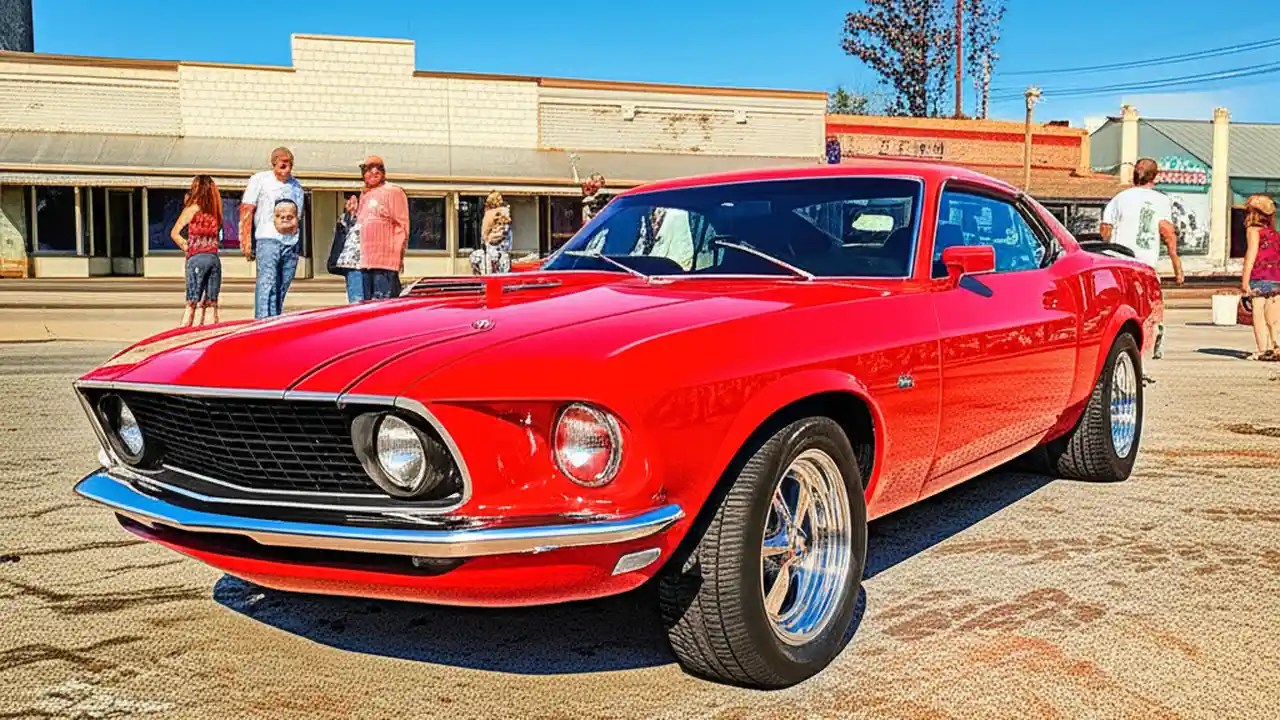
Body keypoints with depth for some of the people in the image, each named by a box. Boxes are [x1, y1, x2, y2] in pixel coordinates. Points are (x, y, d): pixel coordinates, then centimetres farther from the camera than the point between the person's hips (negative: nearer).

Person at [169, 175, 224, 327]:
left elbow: (174, 233, -1)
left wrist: (186, 247, 9)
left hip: (197, 258, -4)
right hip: (214, 258, 4)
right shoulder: (215, 211, 10)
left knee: (191, 302, -4)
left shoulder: (192, 208, -1)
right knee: (211, 303, 4)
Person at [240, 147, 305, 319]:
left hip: (291, 243, 4)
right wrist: (247, 242, -8)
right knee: (266, 285, -14)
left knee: (282, 289, 4)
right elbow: (246, 211, 1)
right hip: (268, 239, -4)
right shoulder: (259, 180, 6)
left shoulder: (296, 185, 19)